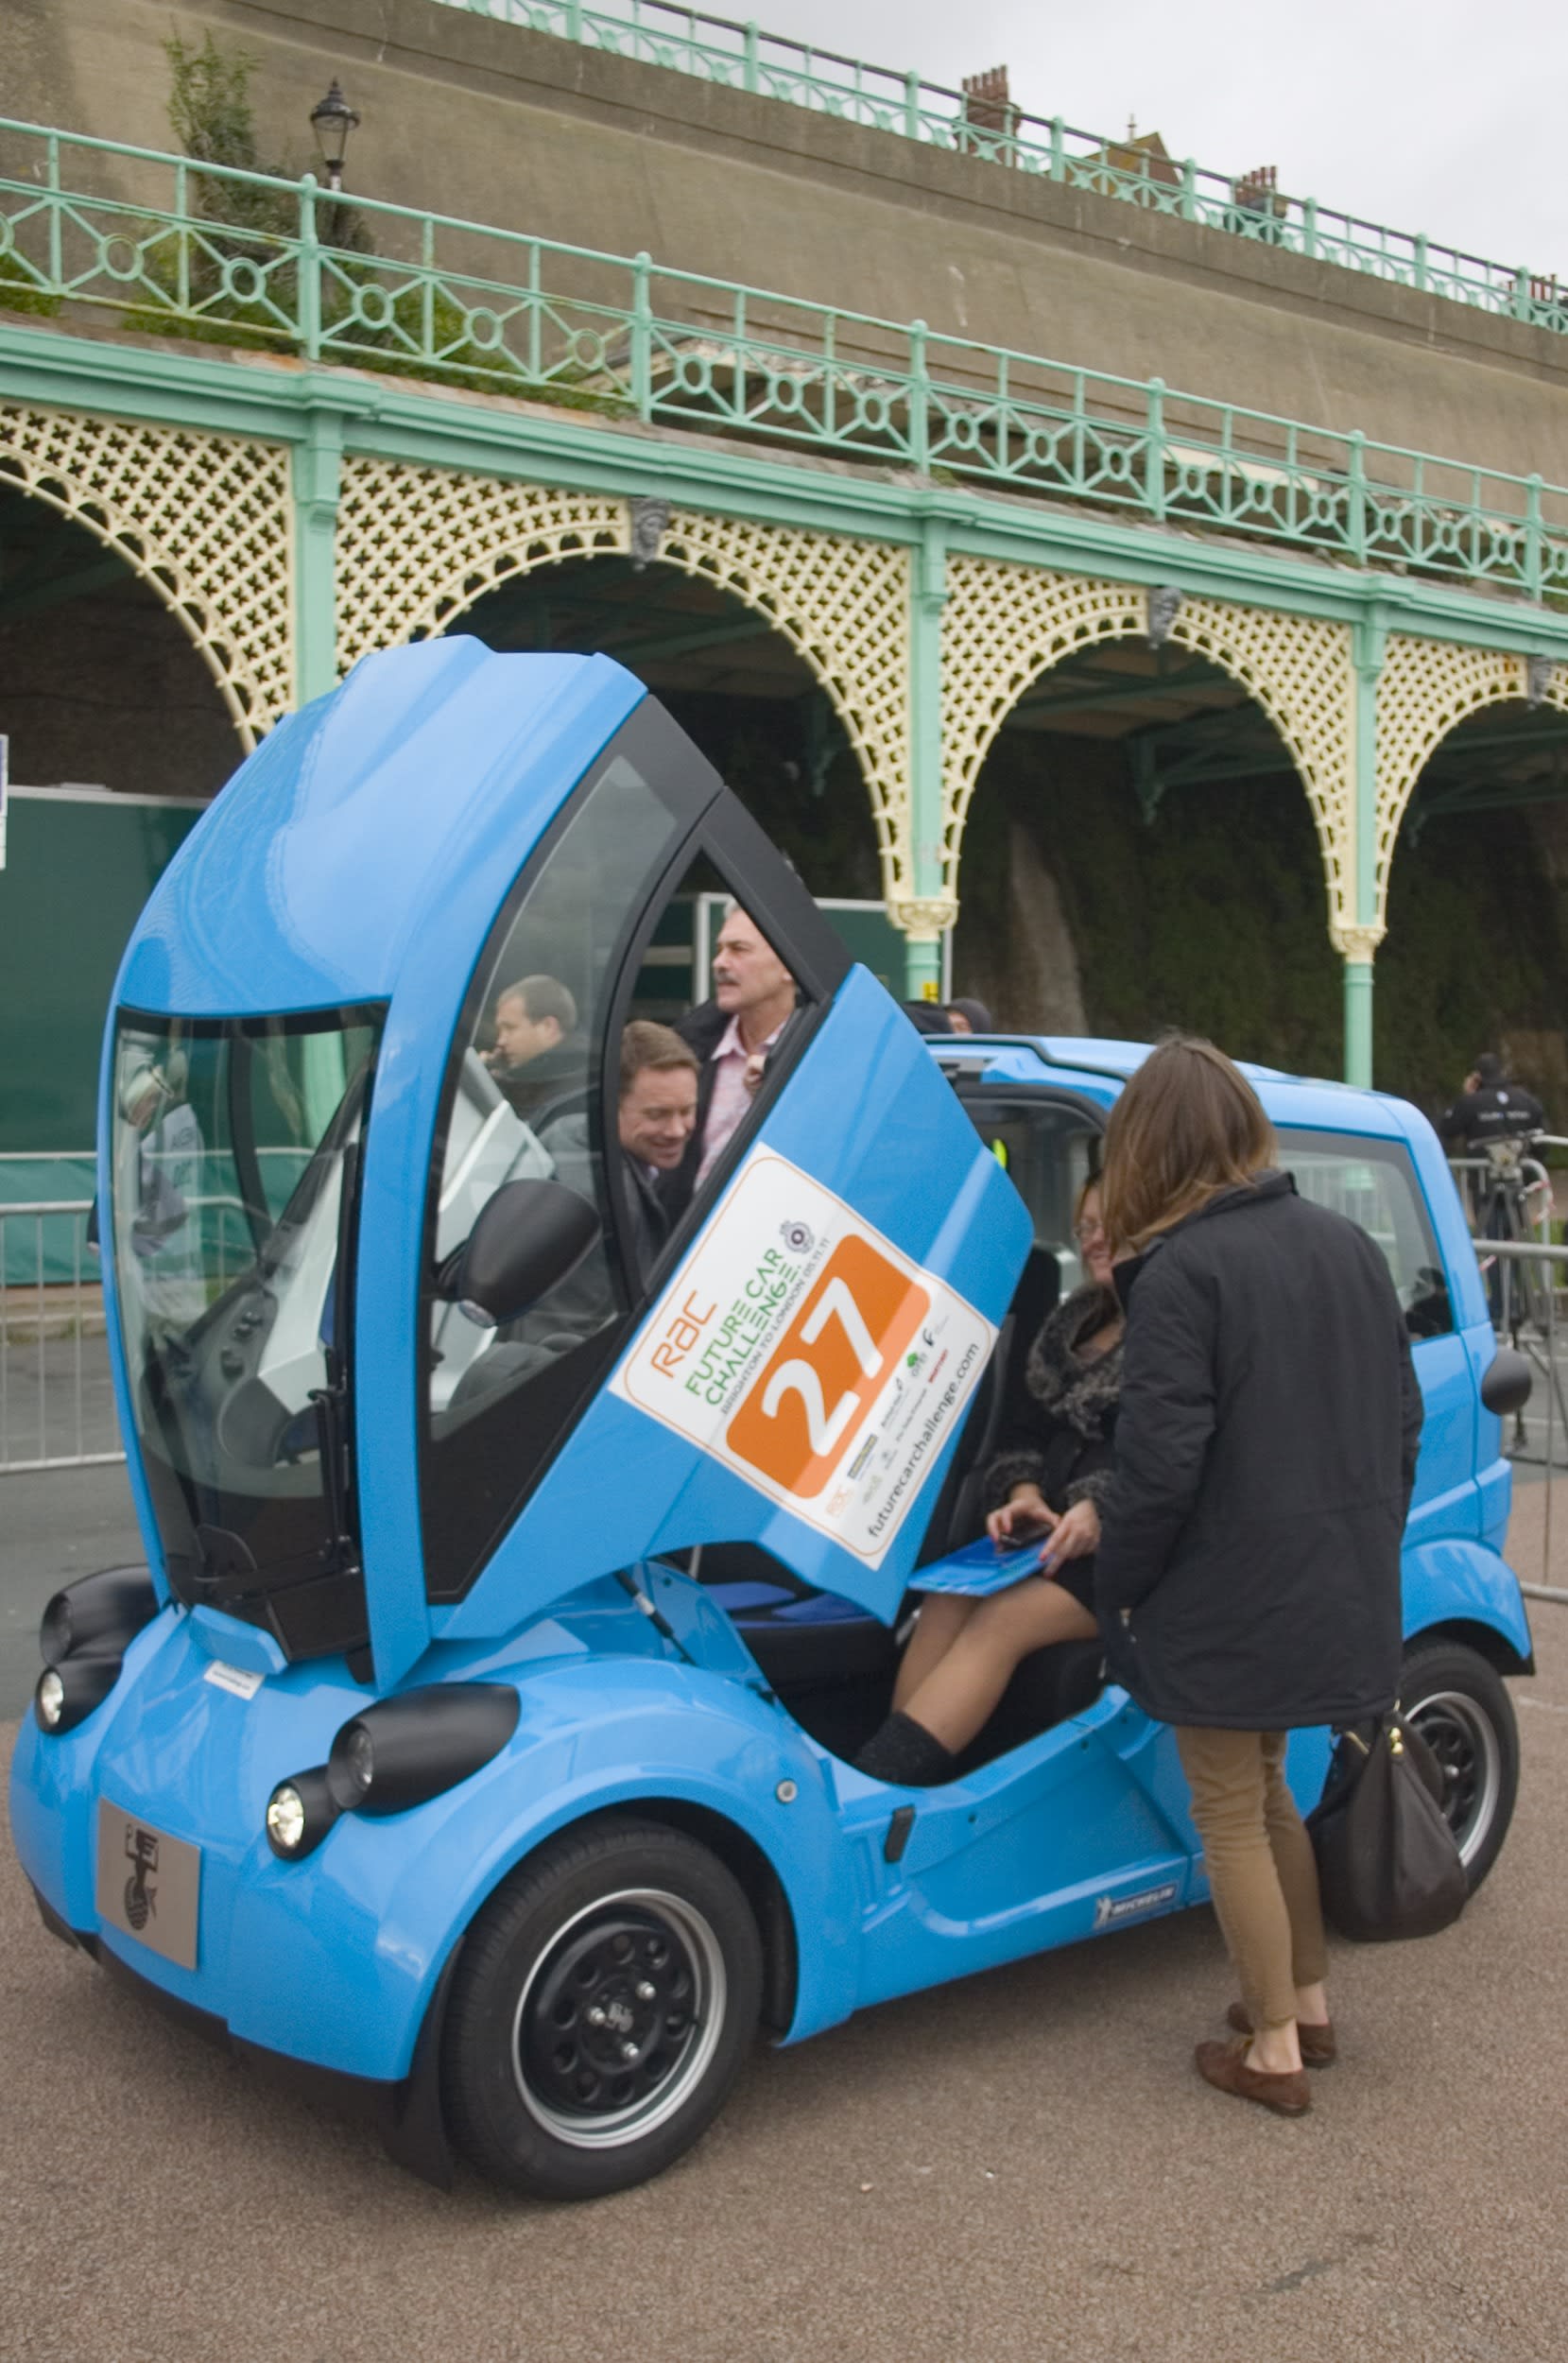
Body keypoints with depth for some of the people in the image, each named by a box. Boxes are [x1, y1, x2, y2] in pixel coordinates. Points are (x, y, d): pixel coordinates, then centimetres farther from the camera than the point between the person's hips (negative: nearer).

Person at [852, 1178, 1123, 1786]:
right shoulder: (1073, 1321, 20)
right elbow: (1026, 1427, 19)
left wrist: (1103, 1511, -26)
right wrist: (1023, 1492, -1)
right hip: (1052, 1530, 7)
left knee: (1002, 1620, -28)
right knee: (947, 1603, -22)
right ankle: (893, 1771, -29)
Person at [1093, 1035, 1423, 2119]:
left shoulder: (1180, 1271, -18)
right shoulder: (1347, 1243, 5)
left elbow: (1161, 1462, -20)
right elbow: (1403, 1418, 11)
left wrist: (1116, 1588, -6)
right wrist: (1370, 1544, 21)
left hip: (1231, 1600, -7)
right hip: (1341, 1584, 8)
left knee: (1232, 1817, 9)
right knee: (1266, 1787, 25)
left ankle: (1274, 2050, 19)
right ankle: (1308, 1998, 36)